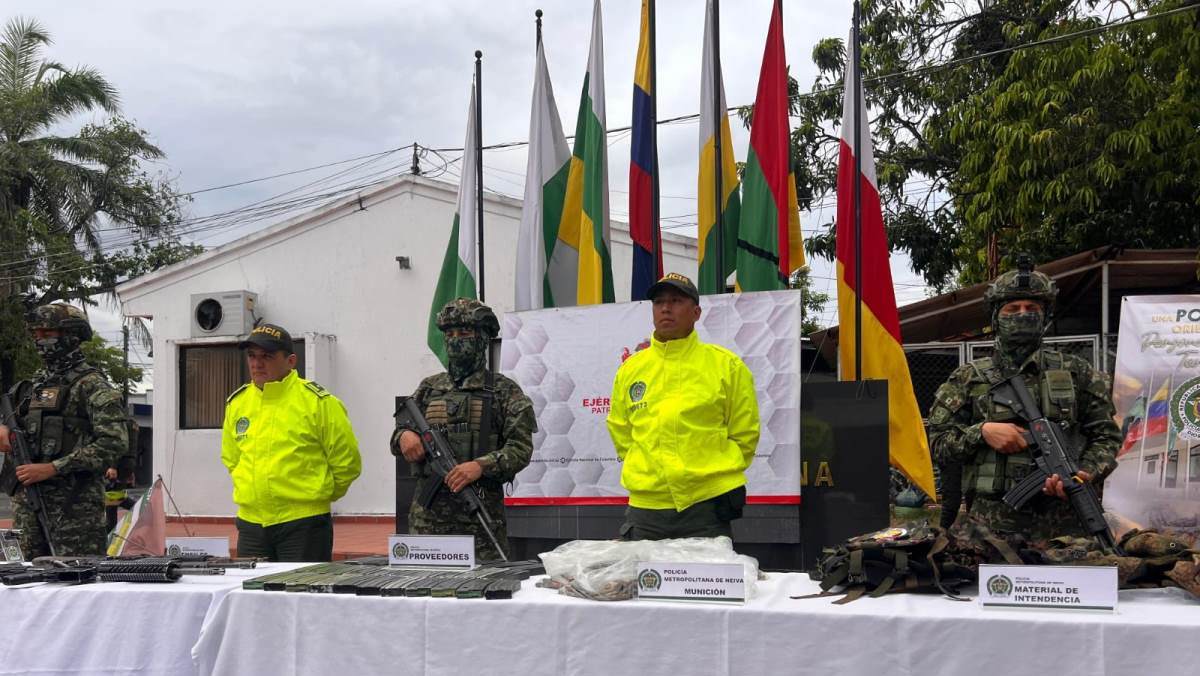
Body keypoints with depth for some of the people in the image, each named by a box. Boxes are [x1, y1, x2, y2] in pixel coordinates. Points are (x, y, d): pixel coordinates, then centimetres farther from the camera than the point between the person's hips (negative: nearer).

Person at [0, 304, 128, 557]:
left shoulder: (90, 384, -6)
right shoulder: (36, 383, 17)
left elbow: (114, 442, -16)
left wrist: (53, 468, -19)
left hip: (73, 501, -7)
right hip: (27, 498, 7)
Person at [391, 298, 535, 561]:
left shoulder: (504, 391, 4)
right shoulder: (429, 388, 16)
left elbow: (521, 448, -4)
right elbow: (399, 431, 21)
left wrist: (481, 465, -20)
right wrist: (404, 436, -3)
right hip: (429, 512, 3)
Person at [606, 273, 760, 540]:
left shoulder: (726, 365, 1)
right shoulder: (630, 369, 9)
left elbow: (744, 434, 7)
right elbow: (620, 432, 20)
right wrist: (646, 471, 12)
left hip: (707, 506, -2)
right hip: (644, 506, 3)